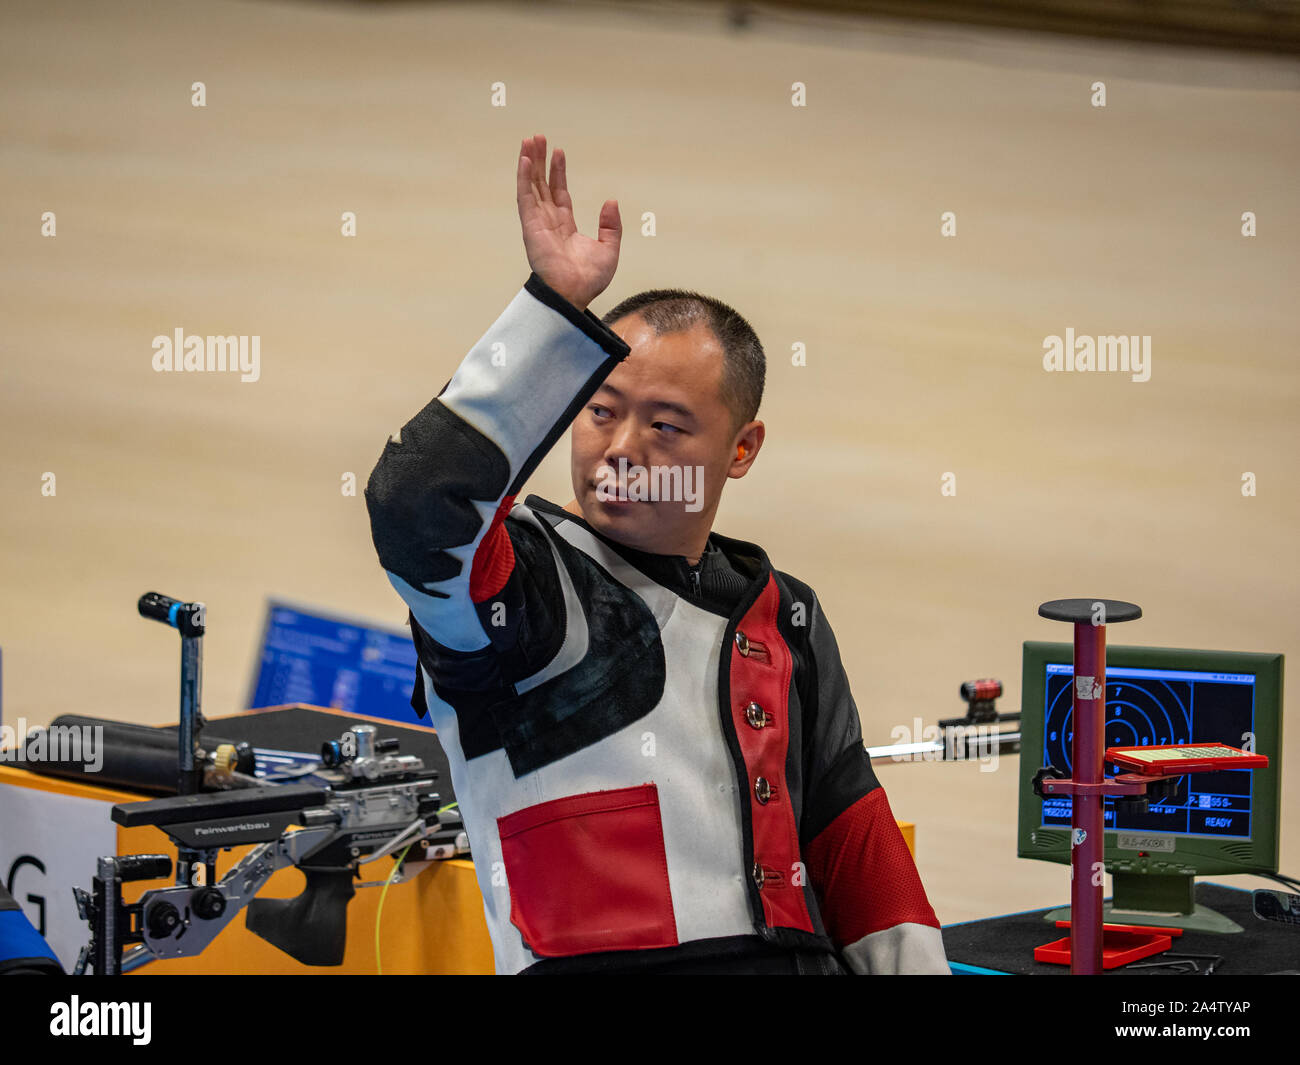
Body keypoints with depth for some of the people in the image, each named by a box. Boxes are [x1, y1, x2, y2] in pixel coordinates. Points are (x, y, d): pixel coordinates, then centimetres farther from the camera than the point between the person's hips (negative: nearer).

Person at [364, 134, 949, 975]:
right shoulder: (527, 577, 1)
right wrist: (557, 306, -20)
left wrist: (914, 961, 14)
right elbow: (416, 505, -21)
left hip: (795, 954, 4)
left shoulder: (782, 615, 18)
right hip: (598, 959, -4)